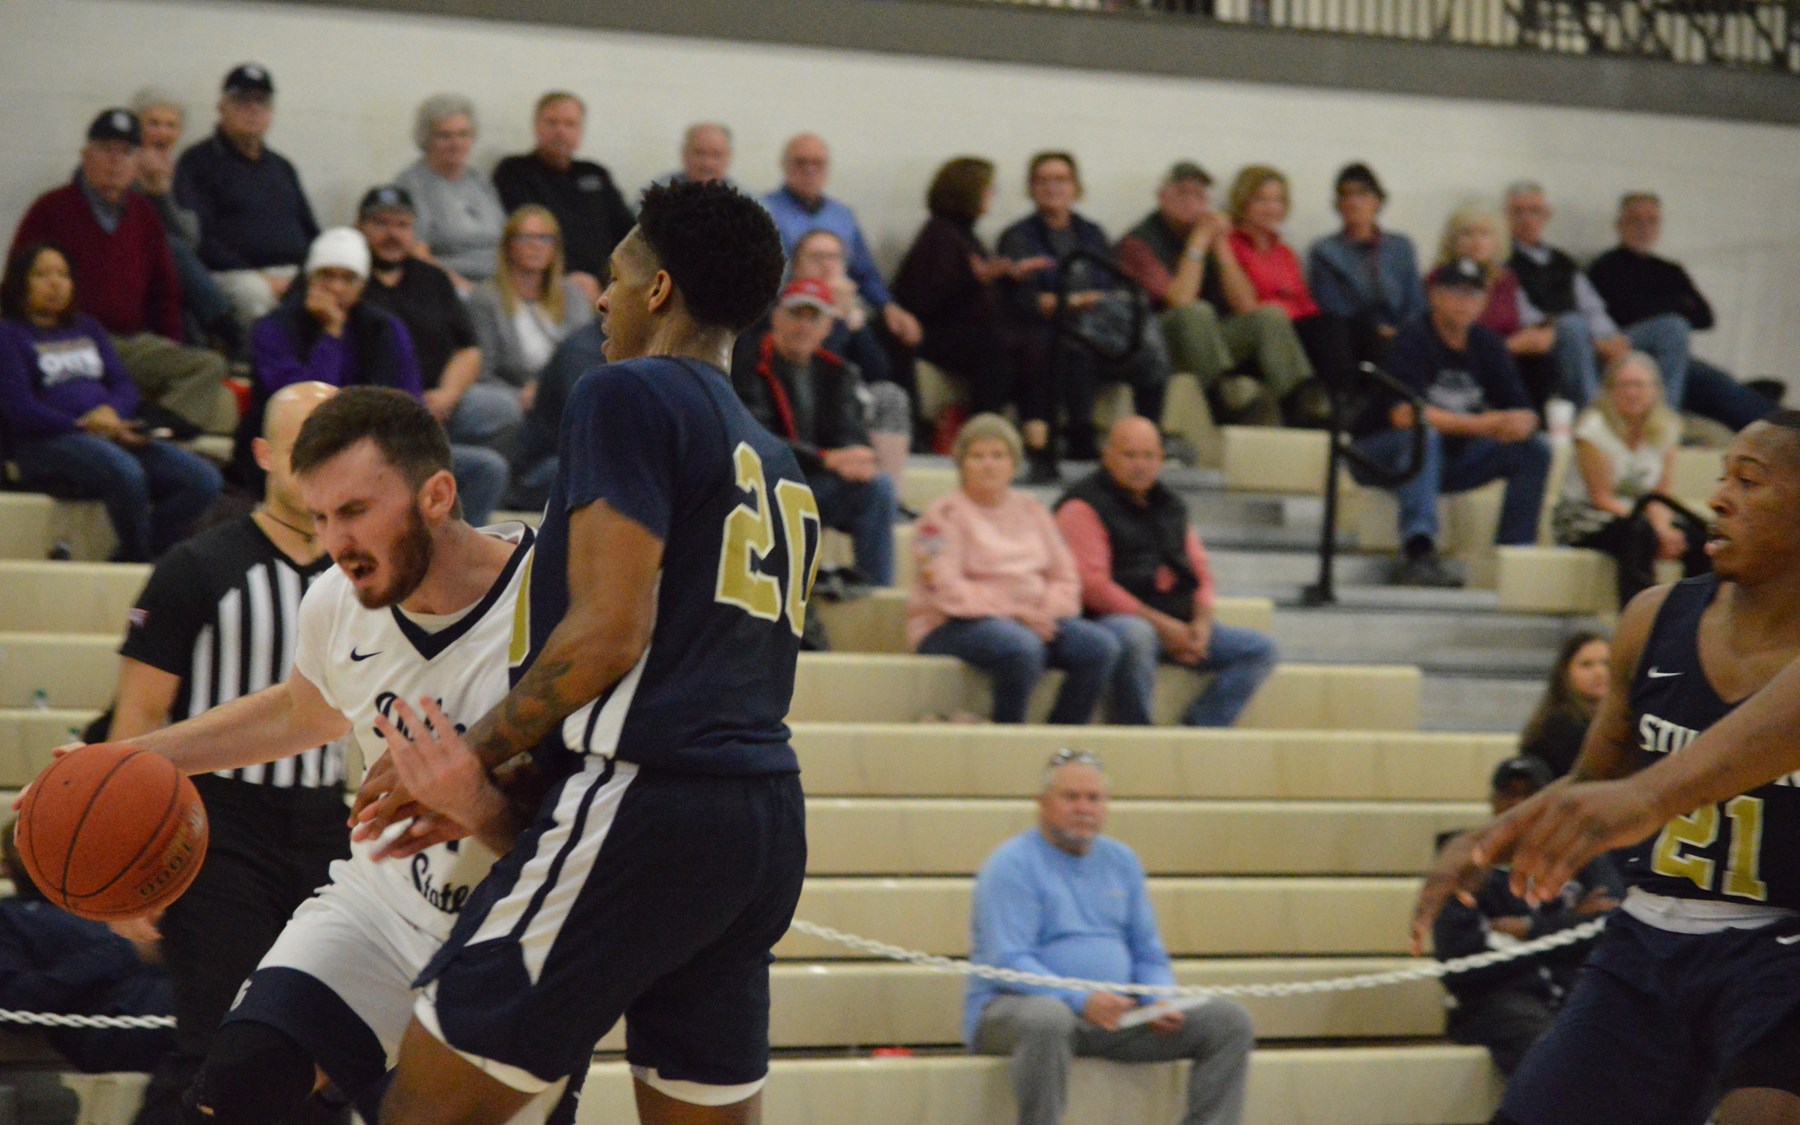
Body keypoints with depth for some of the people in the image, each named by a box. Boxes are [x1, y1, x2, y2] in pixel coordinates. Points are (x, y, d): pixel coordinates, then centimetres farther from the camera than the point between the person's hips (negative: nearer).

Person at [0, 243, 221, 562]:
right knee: (126, 473, -39)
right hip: (46, 444, -7)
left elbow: (124, 386, 17)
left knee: (204, 479, -17)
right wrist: (89, 428, -14)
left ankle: (125, 564, -17)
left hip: (112, 431, 7)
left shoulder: (87, 328, 26)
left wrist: (110, 412, -8)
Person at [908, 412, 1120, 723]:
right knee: (1022, 647, -38)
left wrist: (1048, 612, -7)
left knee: (1101, 646, -19)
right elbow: (947, 590, -12)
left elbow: (1065, 577, 16)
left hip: (1033, 619, 6)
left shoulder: (1032, 509, 18)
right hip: (956, 626, -6)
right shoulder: (944, 516, 0)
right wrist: (1015, 614, -17)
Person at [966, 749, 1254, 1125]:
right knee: (1047, 1018, -43)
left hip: (1111, 1014, 7)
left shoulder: (1121, 861, 16)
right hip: (1014, 1006, -6)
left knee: (1229, 1020, -6)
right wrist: (1080, 1001, -30)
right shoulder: (1012, 865, -6)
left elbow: (1149, 956, 18)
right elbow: (1007, 962, -17)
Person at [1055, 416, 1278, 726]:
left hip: (1179, 627, 8)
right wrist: (1160, 624, -16)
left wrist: (1201, 623, -1)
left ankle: (1195, 730, -17)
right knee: (1135, 637, -42)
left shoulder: (1169, 506, 21)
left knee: (1260, 649, -6)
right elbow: (1092, 584, -13)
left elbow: (1200, 571, 21)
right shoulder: (1084, 506, -3)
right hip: (1120, 618, -8)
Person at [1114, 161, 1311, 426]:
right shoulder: (1138, 242, -7)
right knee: (1196, 313, -34)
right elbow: (1181, 300, -22)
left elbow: (1244, 303, 3)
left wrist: (1220, 246, -4)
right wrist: (1198, 244, -14)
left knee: (1271, 317, -13)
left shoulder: (1210, 232, 12)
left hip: (1210, 340, 6)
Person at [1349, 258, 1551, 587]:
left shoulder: (1487, 346, 2)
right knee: (1422, 434, -38)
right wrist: (1480, 425, -32)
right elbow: (1403, 414, -31)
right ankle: (1418, 553, -47)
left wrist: (1520, 422, -27)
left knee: (1535, 449, -8)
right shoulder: (1412, 341, -17)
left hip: (1448, 461, 6)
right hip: (1379, 455, -6)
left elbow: (1523, 412, 0)